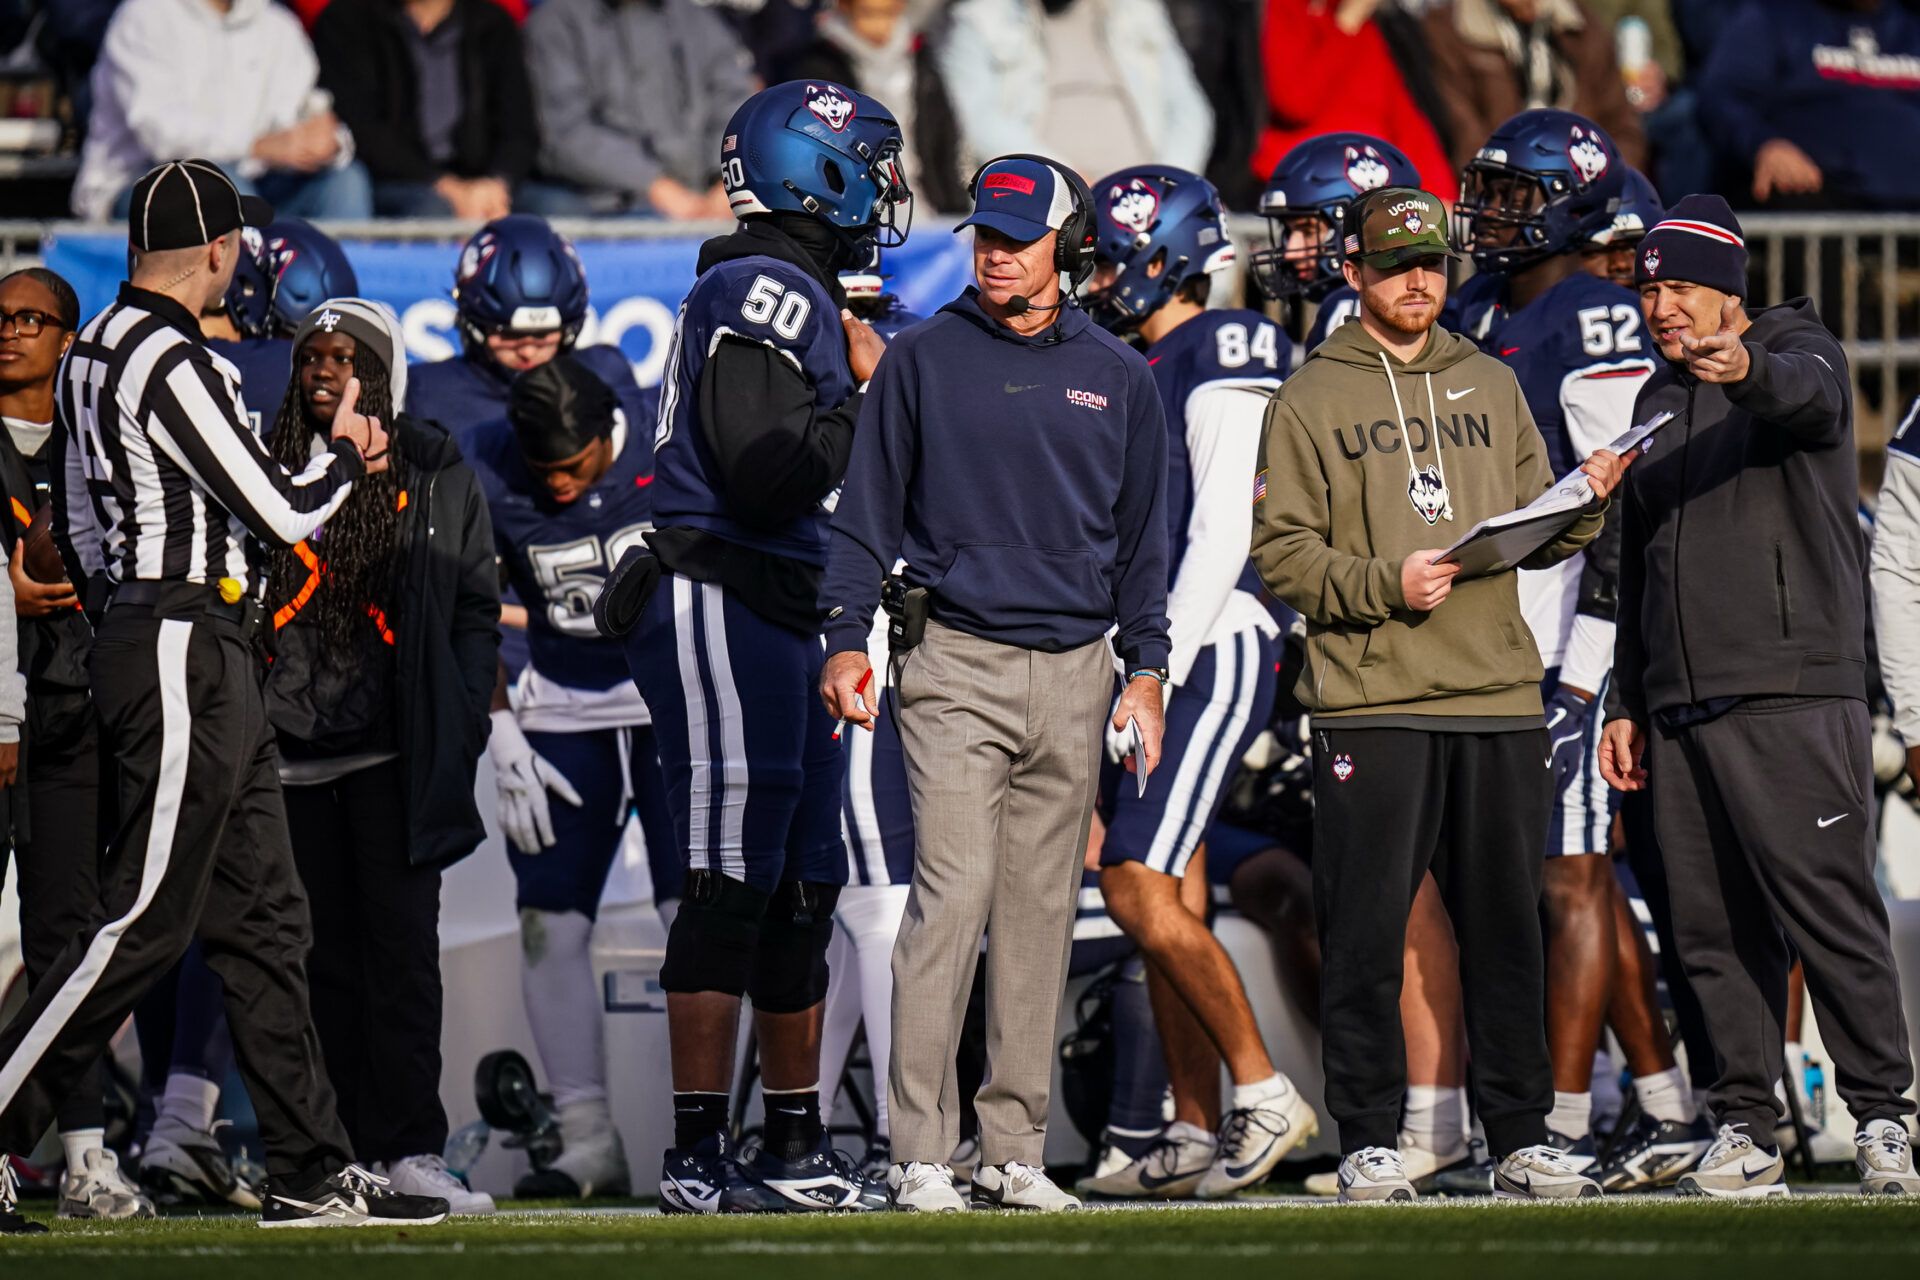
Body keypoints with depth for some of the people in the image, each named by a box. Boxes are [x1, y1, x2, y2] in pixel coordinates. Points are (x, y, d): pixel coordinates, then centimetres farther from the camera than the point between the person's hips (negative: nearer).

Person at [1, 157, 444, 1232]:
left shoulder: (97, 356, 13)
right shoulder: (169, 366, -17)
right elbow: (280, 514, -16)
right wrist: (348, 455, 3)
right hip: (186, 653, -10)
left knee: (264, 920, 10)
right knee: (145, 922, -7)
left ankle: (313, 1171, 11)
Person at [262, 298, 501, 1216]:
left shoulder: (435, 476, 5)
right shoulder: (268, 468, 9)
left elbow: (475, 614, 6)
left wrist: (457, 731, -4)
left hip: (392, 754, -2)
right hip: (292, 752, 2)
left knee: (400, 944, -8)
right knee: (327, 957, 4)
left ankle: (412, 1148, -8)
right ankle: (356, 1150, 7)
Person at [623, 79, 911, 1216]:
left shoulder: (804, 300, 18)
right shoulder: (764, 298, -14)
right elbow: (767, 474, -22)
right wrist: (866, 398, -12)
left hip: (789, 621, 10)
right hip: (725, 611, -10)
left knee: (804, 886, 13)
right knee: (734, 886, -9)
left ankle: (799, 1146, 20)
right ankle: (699, 1155, -7)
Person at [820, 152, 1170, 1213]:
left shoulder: (1116, 379, 11)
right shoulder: (923, 359, 4)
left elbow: (1140, 538, 16)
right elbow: (869, 510, 6)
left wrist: (1145, 671, 10)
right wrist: (846, 637, -3)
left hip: (1074, 674, 3)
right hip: (958, 662, -3)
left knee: (1040, 912, 5)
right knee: (954, 894, -13)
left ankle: (1013, 1150, 9)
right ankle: (921, 1151, -13)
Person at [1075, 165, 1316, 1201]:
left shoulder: (1223, 364, -11)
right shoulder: (1137, 368, 17)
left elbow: (1221, 536, -16)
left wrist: (1158, 674, -18)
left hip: (1211, 650, -9)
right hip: (1152, 655, 9)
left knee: (1144, 894, -15)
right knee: (1166, 901, 8)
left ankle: (1262, 1093, -7)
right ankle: (1197, 1136, 11)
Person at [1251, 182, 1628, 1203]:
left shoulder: (1491, 388, 18)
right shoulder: (1311, 400, 5)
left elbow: (1533, 536, 16)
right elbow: (1282, 551, -1)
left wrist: (1582, 507, -5)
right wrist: (1385, 585, -15)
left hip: (1499, 697, 4)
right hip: (1370, 704, -4)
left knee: (1507, 928, 5)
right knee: (1366, 935, -4)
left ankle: (1521, 1138, 10)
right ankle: (1368, 1142, 1)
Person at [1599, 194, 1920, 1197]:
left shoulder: (1799, 353, 1)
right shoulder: (1658, 398, 22)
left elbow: (1804, 391, -26)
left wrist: (1745, 369, -50)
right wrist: (1626, 701, 20)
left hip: (1792, 693, -7)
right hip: (1679, 705, 7)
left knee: (1829, 912, -9)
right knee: (1715, 928, 4)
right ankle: (1744, 1131, 7)